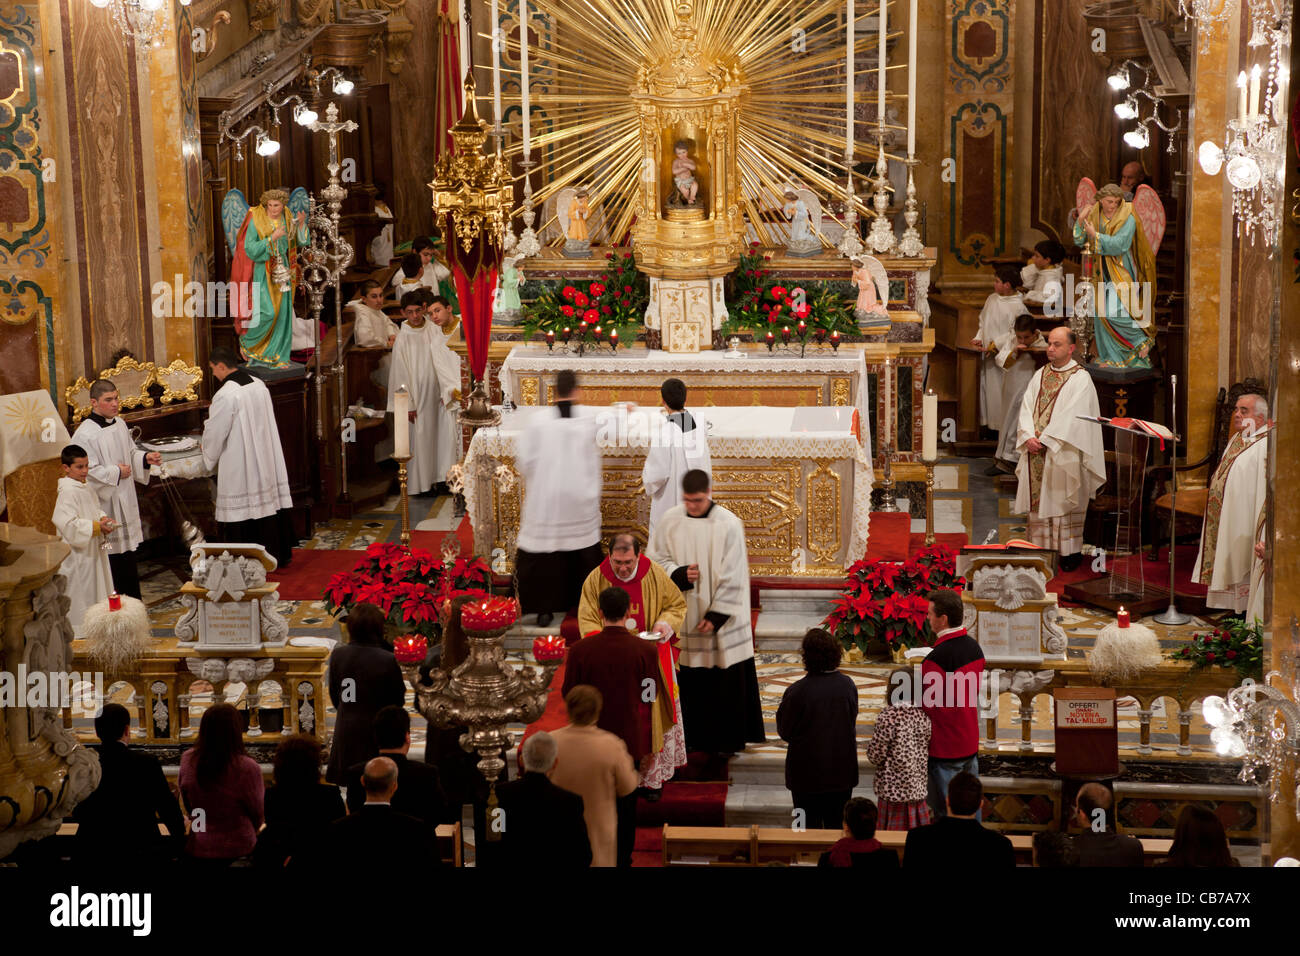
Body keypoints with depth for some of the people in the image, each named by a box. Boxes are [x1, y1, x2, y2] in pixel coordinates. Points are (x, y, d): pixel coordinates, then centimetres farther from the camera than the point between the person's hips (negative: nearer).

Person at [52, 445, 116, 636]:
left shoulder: (86, 487, 10)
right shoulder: (66, 491, -19)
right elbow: (69, 524, -25)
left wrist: (103, 519, 2)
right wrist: (96, 526, -23)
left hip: (93, 549, 9)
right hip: (77, 554, -9)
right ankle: (78, 632, 7)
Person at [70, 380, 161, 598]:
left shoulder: (120, 425, 7)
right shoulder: (85, 434, -18)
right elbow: (88, 473, -20)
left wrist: (145, 458, 1)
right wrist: (116, 472, -16)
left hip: (125, 503, 8)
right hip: (104, 507, -8)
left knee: (128, 557, 15)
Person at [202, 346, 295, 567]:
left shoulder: (225, 395, -19)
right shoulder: (259, 385, 5)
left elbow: (214, 434, -11)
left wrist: (209, 458, 9)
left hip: (240, 468, -8)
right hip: (266, 461, 8)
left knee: (243, 513, 0)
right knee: (270, 501, 14)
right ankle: (279, 555, 23)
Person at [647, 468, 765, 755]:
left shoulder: (728, 524, -11)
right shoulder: (670, 521, -1)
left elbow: (732, 578, -10)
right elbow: (655, 559, 6)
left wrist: (716, 616, -13)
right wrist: (678, 574, -14)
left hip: (720, 616, -2)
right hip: (682, 617, 3)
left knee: (723, 679, 3)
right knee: (687, 680, 7)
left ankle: (725, 739, 15)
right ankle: (691, 736, 20)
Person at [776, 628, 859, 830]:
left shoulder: (796, 692, -21)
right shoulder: (848, 685, -8)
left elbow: (784, 732, -9)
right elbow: (852, 722, 6)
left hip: (806, 774, -3)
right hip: (842, 773, 4)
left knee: (810, 827, 10)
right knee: (838, 824, 16)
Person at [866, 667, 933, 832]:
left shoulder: (888, 717, -18)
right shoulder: (923, 716, -1)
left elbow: (876, 755, -13)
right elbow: (929, 748, 7)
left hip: (893, 788, -5)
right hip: (918, 786, 5)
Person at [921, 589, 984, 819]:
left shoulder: (936, 659, -22)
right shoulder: (974, 647, 3)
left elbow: (929, 707, -18)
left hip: (944, 749, -8)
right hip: (970, 743, 8)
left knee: (945, 812, 2)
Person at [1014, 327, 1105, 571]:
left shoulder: (1081, 378, -5)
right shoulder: (1040, 375, 13)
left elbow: (1072, 416, -14)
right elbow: (1027, 407, 6)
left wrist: (1046, 440, -17)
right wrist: (1029, 436, -10)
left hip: (1063, 454, -5)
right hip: (1036, 451, 5)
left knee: (1063, 502, -3)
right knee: (1038, 500, 5)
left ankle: (1070, 552, 5)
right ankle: (1042, 550, 12)